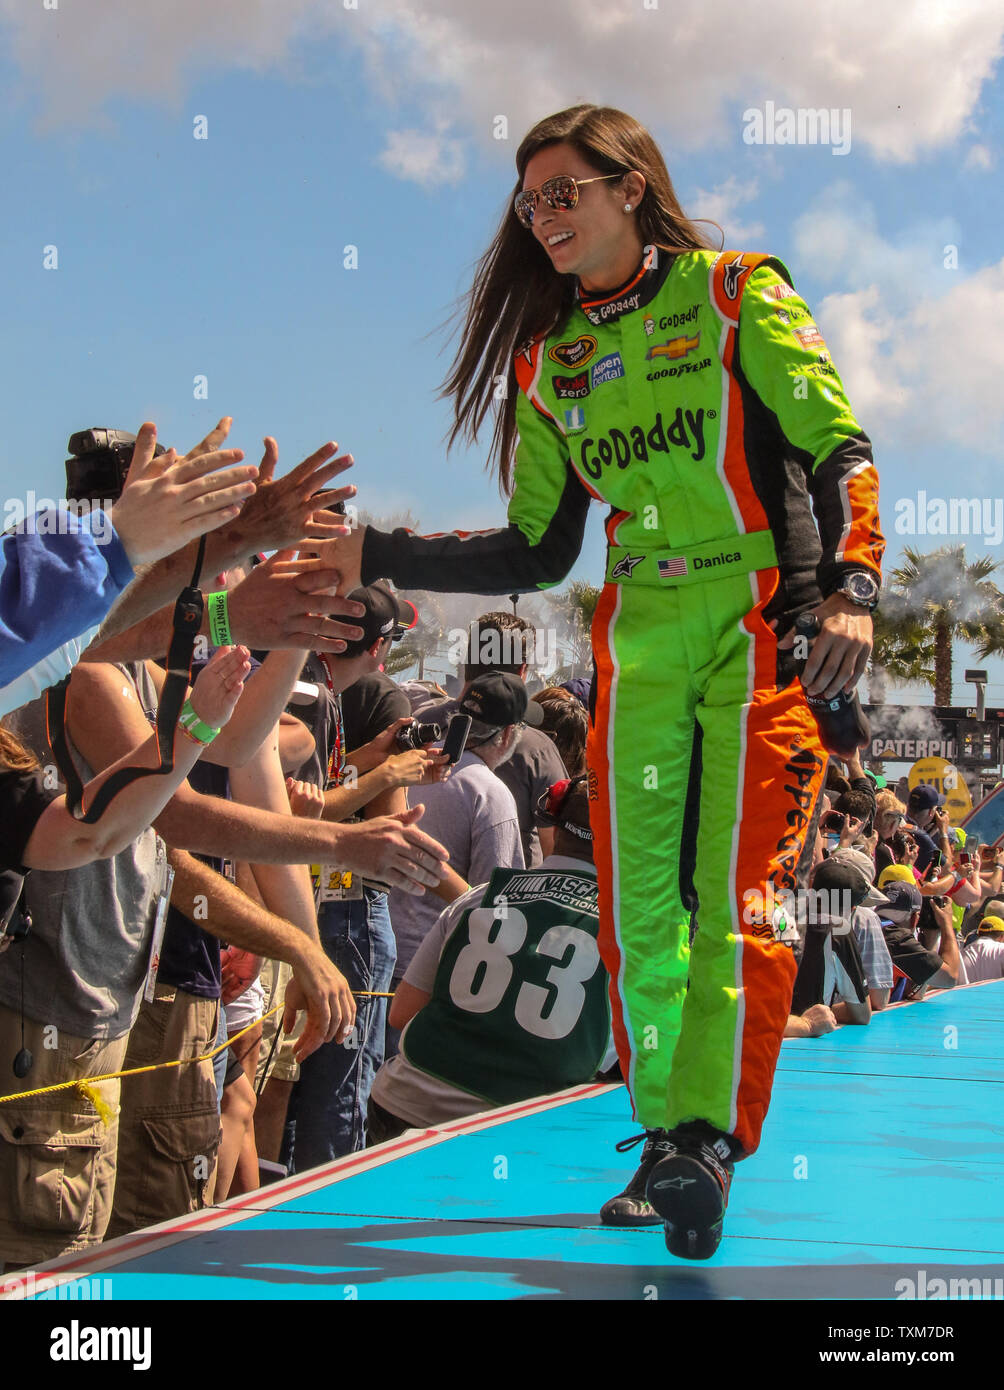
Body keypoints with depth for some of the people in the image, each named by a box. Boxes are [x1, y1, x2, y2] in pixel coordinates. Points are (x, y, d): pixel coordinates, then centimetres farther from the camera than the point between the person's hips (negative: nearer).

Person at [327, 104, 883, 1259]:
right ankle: (665, 1139, 10)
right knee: (635, 905, 1)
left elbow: (842, 450, -5)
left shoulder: (735, 296, 1)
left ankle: (710, 1136, -17)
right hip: (638, 643, 5)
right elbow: (535, 555, 16)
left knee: (738, 892, -13)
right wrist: (374, 557, 8)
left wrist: (850, 589, -21)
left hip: (762, 630, -5)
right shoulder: (551, 361, 14)